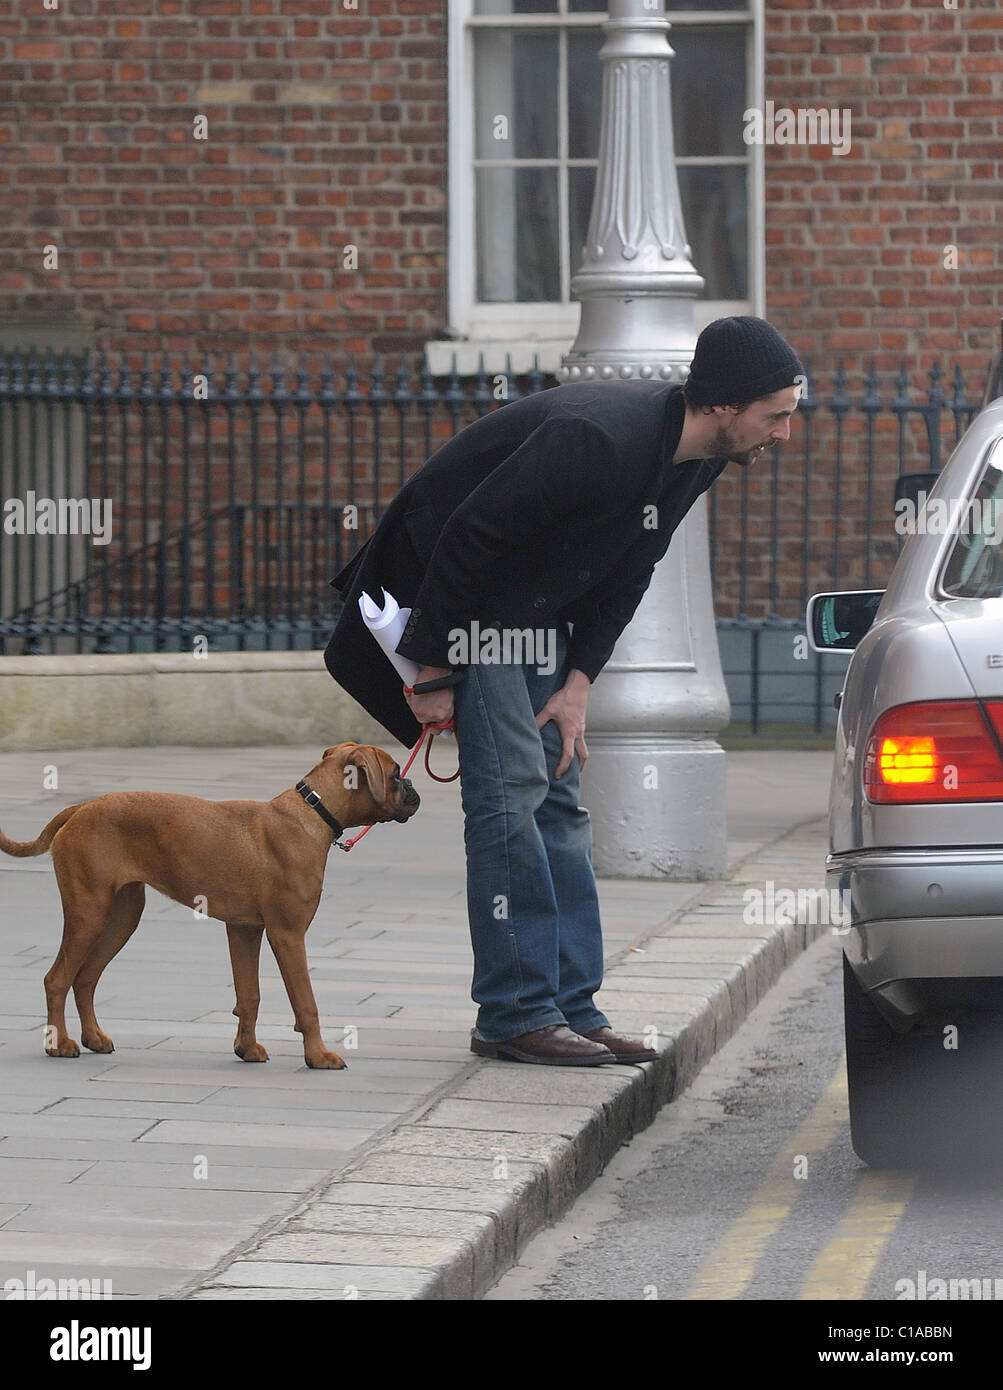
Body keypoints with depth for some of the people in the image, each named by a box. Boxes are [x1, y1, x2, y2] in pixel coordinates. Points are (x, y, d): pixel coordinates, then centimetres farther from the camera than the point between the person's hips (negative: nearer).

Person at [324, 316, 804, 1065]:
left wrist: (579, 680, -5)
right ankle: (515, 1013, -9)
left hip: (543, 613, 9)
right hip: (462, 596, -9)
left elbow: (624, 576, 5)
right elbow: (467, 538, -29)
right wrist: (432, 671, -22)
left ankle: (574, 1007, 7)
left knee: (558, 798, 5)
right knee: (510, 792, -12)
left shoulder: (696, 459, -6)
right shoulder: (596, 441, -34)